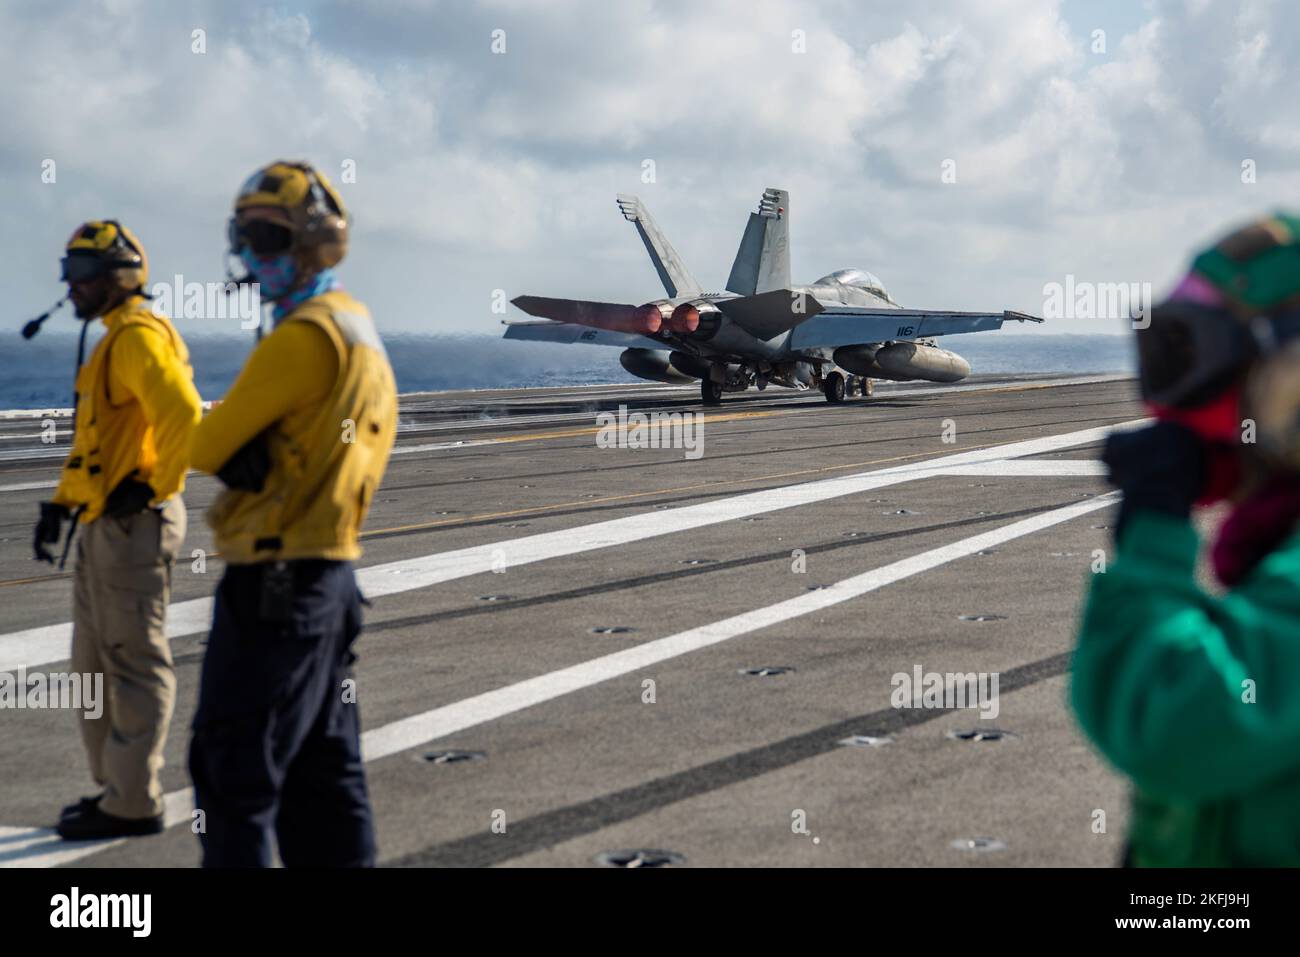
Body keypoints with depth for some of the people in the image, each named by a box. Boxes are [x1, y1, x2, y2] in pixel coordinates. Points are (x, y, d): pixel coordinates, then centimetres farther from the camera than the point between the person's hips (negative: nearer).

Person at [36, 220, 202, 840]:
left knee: (135, 665, -4)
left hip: (133, 526, -11)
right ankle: (116, 786, 25)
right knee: (95, 664, 16)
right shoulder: (112, 341, 19)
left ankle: (132, 804, 2)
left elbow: (182, 414, -27)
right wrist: (60, 503, 19)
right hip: (103, 526, 11)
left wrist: (153, 489, -19)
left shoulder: (139, 337, -13)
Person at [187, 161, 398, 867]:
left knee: (232, 770, -4)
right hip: (331, 573, 10)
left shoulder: (307, 335, -16)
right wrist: (247, 459, -1)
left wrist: (229, 454, 6)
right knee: (324, 770, 14)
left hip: (275, 581, -10)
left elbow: (207, 447, -13)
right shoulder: (361, 332, 14)